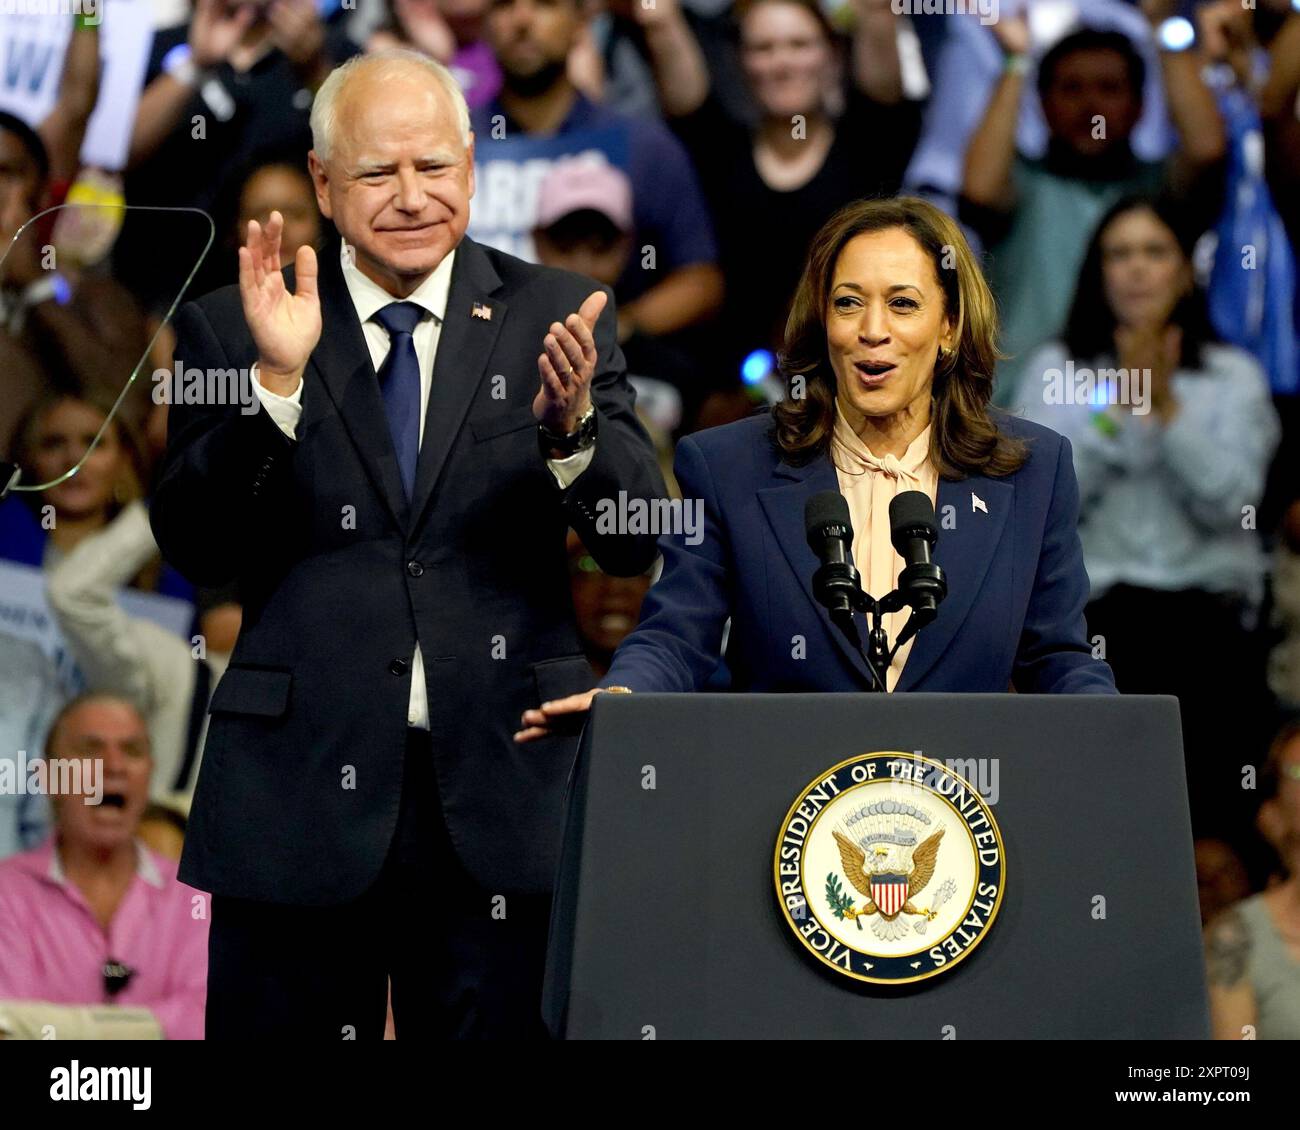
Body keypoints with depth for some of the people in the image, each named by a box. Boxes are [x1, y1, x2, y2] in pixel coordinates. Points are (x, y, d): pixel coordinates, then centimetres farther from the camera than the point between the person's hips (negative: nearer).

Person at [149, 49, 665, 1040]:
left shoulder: (556, 318, 5)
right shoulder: (232, 329, 3)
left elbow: (636, 545, -1)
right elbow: (195, 548, -5)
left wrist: (571, 424, -20)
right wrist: (277, 383, -18)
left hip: (503, 784, 1)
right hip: (301, 787, 0)